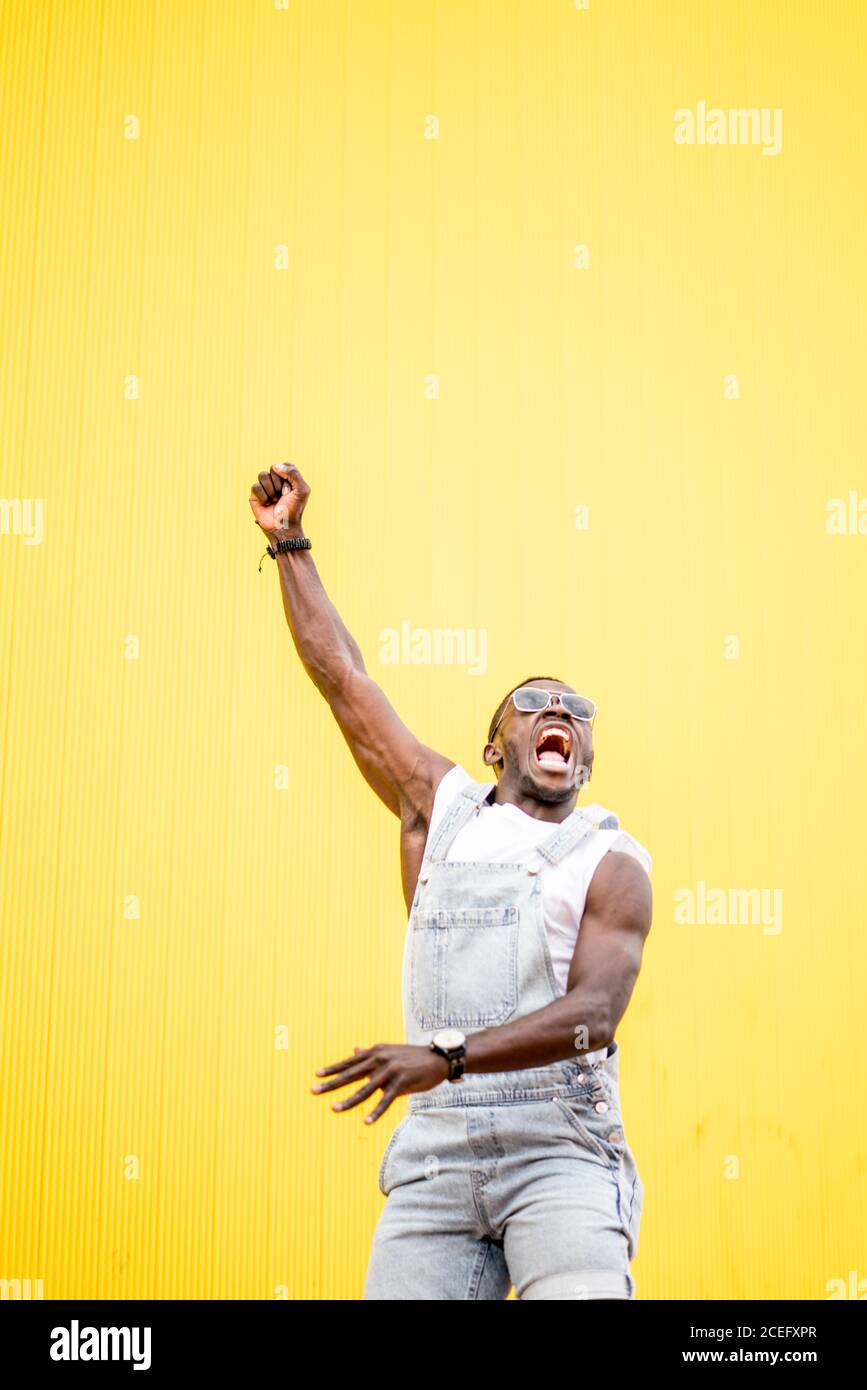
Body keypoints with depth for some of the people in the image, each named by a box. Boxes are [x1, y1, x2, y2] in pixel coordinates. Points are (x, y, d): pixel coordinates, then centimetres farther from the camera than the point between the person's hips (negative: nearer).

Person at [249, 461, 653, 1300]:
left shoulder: (611, 862, 7)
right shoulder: (441, 807, 17)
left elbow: (593, 1011, -8)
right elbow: (344, 680, 23)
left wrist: (446, 1055, -22)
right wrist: (289, 543, 28)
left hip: (561, 1146, -2)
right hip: (437, 1151, 3)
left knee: (581, 1292, -27)